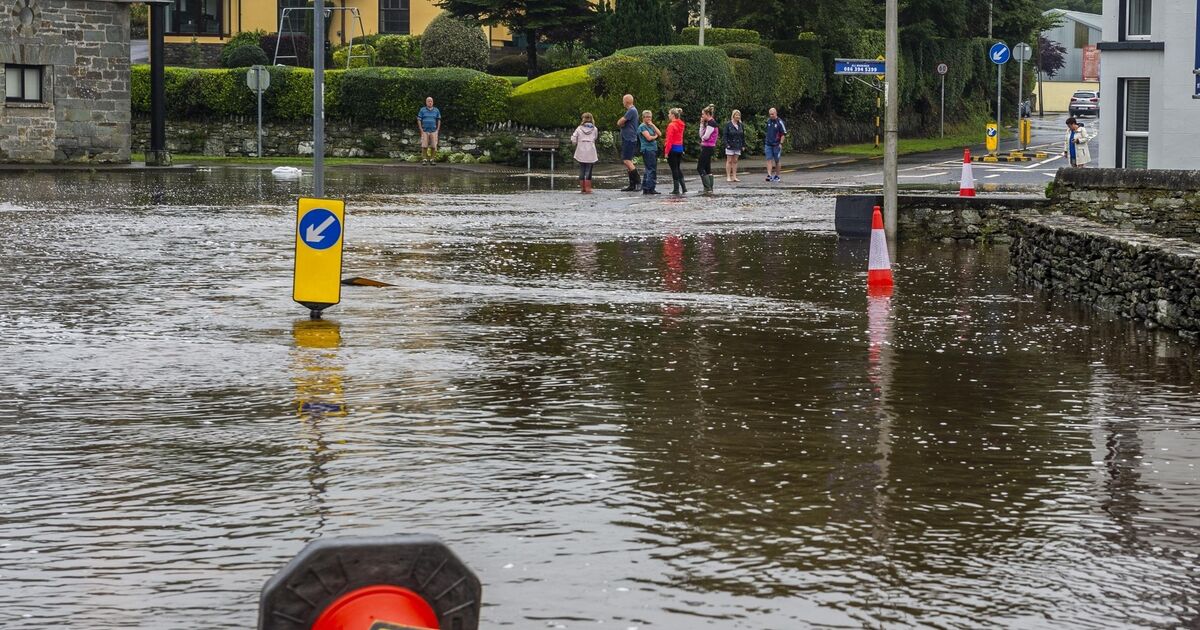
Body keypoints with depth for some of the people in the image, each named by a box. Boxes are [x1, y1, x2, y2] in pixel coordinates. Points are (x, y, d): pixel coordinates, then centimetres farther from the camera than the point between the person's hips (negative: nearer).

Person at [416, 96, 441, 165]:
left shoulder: (436, 110, 7)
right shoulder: (422, 110, 2)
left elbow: (439, 121, 11)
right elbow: (419, 120, 1)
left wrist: (437, 130, 1)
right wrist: (421, 130, -7)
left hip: (433, 131, 1)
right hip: (425, 131, -1)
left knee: (433, 146, -3)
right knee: (424, 146, -5)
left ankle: (431, 160, 5)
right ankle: (424, 160, 1)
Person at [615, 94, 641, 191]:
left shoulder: (631, 111, -14)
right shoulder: (631, 110, 19)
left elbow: (619, 123, -15)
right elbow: (619, 123, 16)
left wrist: (621, 122, 6)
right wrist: (622, 122, -5)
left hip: (629, 139, -11)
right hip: (627, 139, 11)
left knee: (627, 160, -15)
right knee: (628, 161, 11)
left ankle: (638, 181, -17)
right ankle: (632, 185, 12)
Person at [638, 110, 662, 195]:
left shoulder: (650, 126, 20)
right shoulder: (642, 126, -6)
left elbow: (660, 134, 9)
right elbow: (648, 137, -17)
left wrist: (653, 125, 2)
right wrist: (655, 136, 3)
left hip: (653, 149, 9)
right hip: (647, 150, -9)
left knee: (648, 170, 10)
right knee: (651, 170, -12)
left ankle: (645, 189, 12)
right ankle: (650, 189, -11)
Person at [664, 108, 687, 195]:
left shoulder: (671, 125, -14)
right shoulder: (681, 125, 9)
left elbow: (669, 139, -17)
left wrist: (666, 151, -14)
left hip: (673, 149, -8)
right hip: (680, 148, 8)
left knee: (674, 169, -2)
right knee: (678, 168, 16)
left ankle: (676, 189, 0)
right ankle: (683, 188, 10)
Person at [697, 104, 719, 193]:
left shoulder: (711, 122, -15)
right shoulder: (709, 123, 15)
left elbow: (706, 136, -20)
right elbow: (701, 135, 14)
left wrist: (702, 138, 3)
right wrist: (702, 124, 8)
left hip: (707, 148, -10)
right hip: (709, 148, 10)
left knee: (700, 168, -9)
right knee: (707, 168, 13)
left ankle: (707, 187, -12)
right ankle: (710, 188, 14)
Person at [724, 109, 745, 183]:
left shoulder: (740, 125, 9)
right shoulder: (728, 125, -5)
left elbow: (743, 135, 13)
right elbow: (725, 135, -8)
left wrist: (743, 145, 8)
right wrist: (727, 144, -18)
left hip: (738, 146, 5)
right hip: (730, 146, -4)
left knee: (735, 161, 7)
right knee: (729, 161, -1)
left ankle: (734, 176, 9)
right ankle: (728, 177, 1)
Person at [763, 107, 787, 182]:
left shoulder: (779, 122, -7)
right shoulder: (768, 121, 8)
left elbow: (784, 134, -7)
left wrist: (781, 143, -14)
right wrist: (765, 141, 19)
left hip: (776, 145, -4)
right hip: (768, 144, 4)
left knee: (776, 161, 6)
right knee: (769, 159, -8)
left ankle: (777, 176, 17)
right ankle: (769, 175, -15)